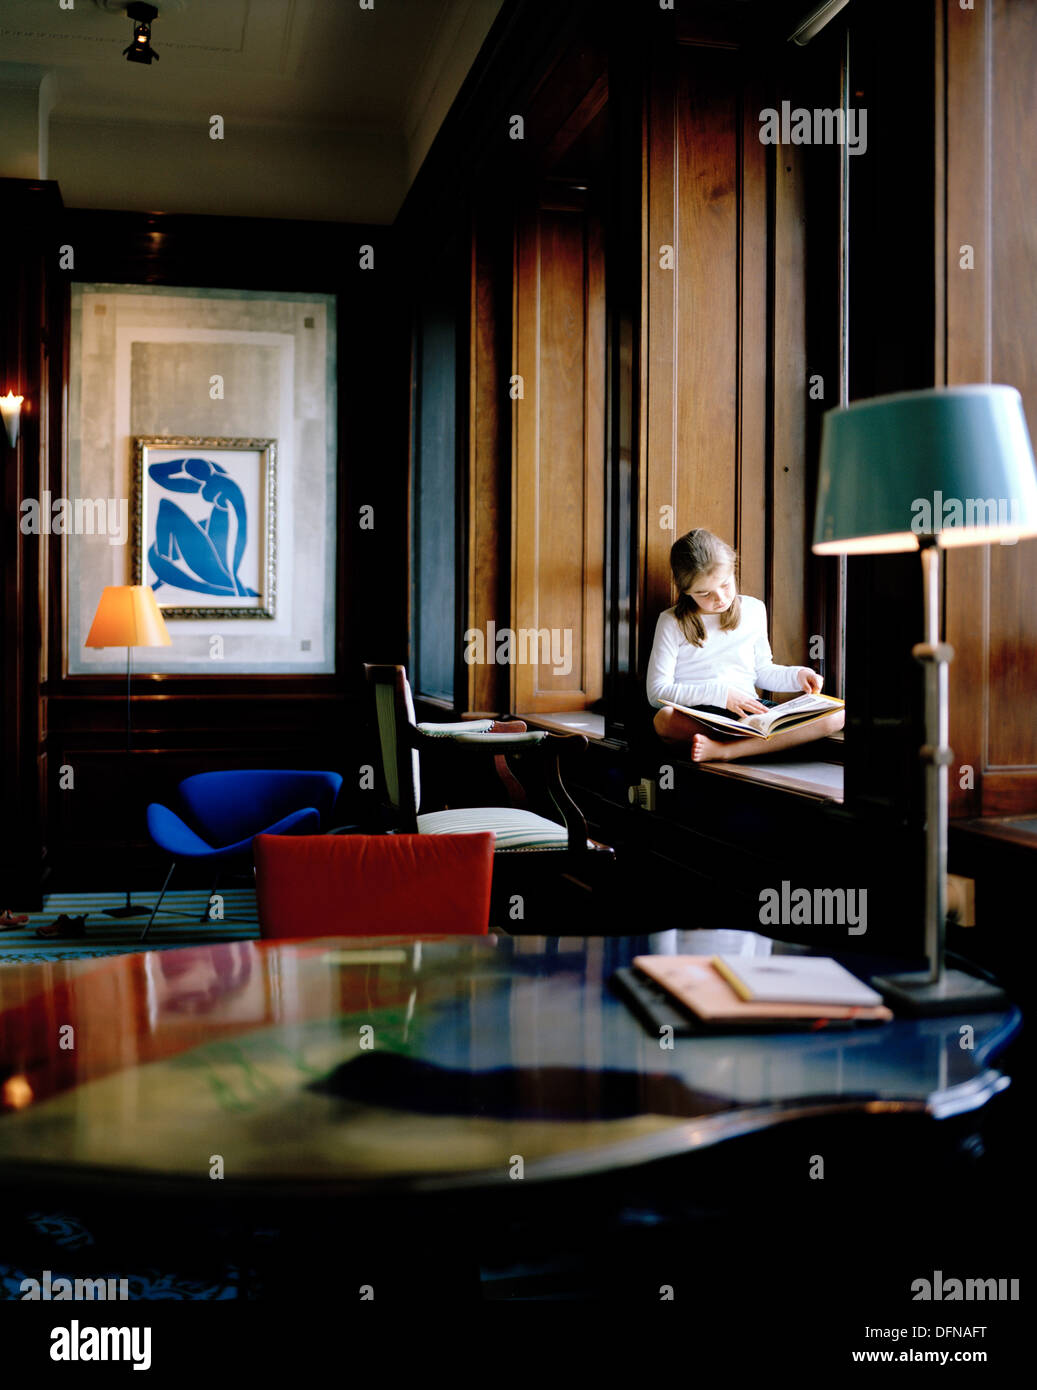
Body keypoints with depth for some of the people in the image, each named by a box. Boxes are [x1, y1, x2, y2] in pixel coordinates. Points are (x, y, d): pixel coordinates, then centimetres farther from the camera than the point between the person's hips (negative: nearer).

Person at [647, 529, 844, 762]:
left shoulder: (753, 610, 13)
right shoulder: (672, 623, 1)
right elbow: (657, 692, -5)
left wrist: (796, 675, 4)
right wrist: (720, 694, -13)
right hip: (696, 716, -4)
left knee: (835, 716, -21)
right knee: (664, 719, -40)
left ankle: (720, 750, -32)